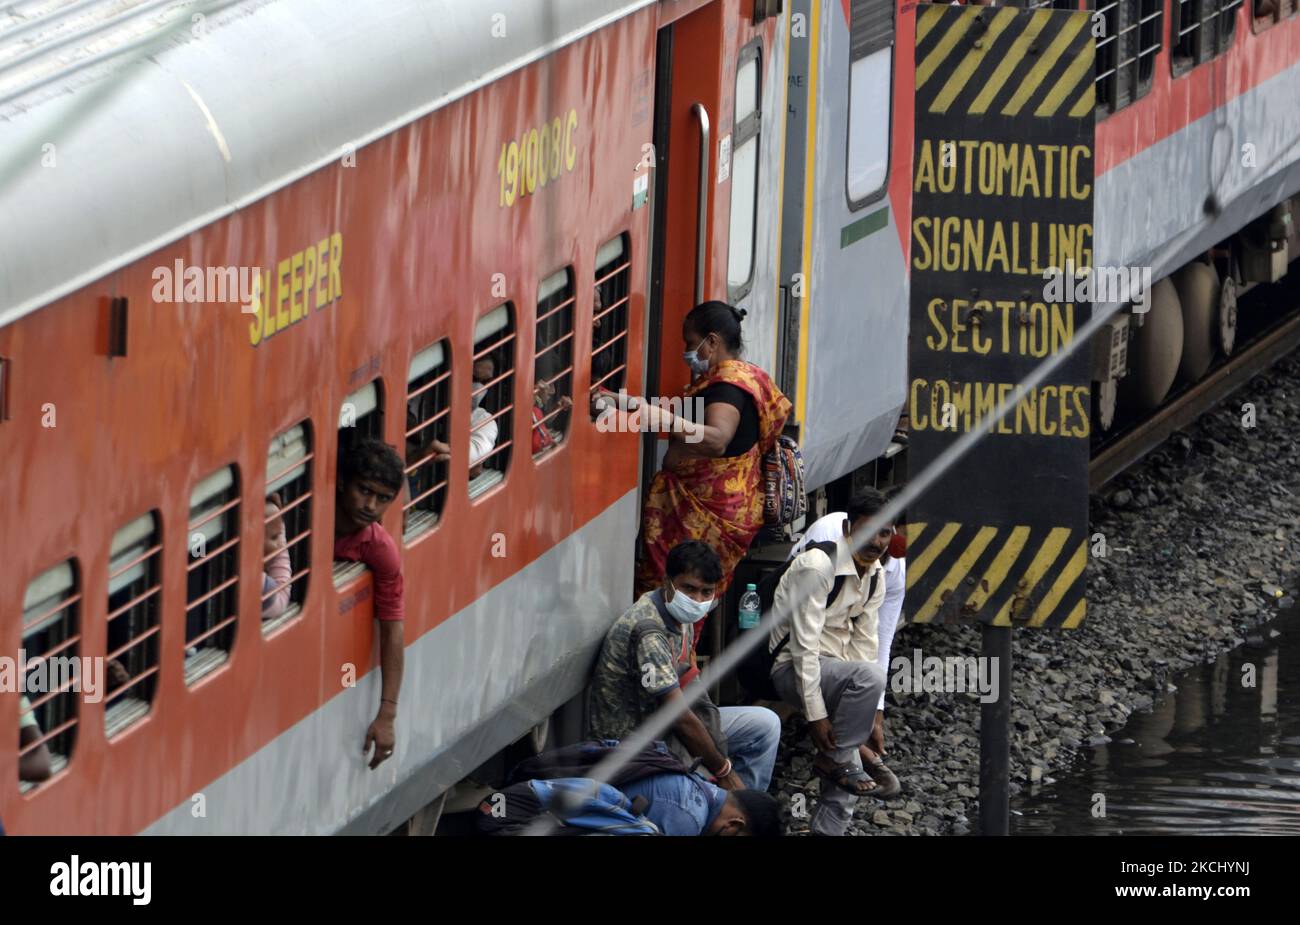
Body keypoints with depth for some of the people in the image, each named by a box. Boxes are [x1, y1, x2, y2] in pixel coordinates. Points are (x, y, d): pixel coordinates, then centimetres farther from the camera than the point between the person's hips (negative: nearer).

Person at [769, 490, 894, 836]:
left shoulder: (874, 574, 5)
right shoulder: (818, 567, -22)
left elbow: (864, 641, 6)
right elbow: (805, 645, -23)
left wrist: (870, 713, -1)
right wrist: (816, 714, -24)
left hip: (833, 667, 8)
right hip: (791, 666, -8)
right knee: (871, 677, -33)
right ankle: (834, 759, -17)